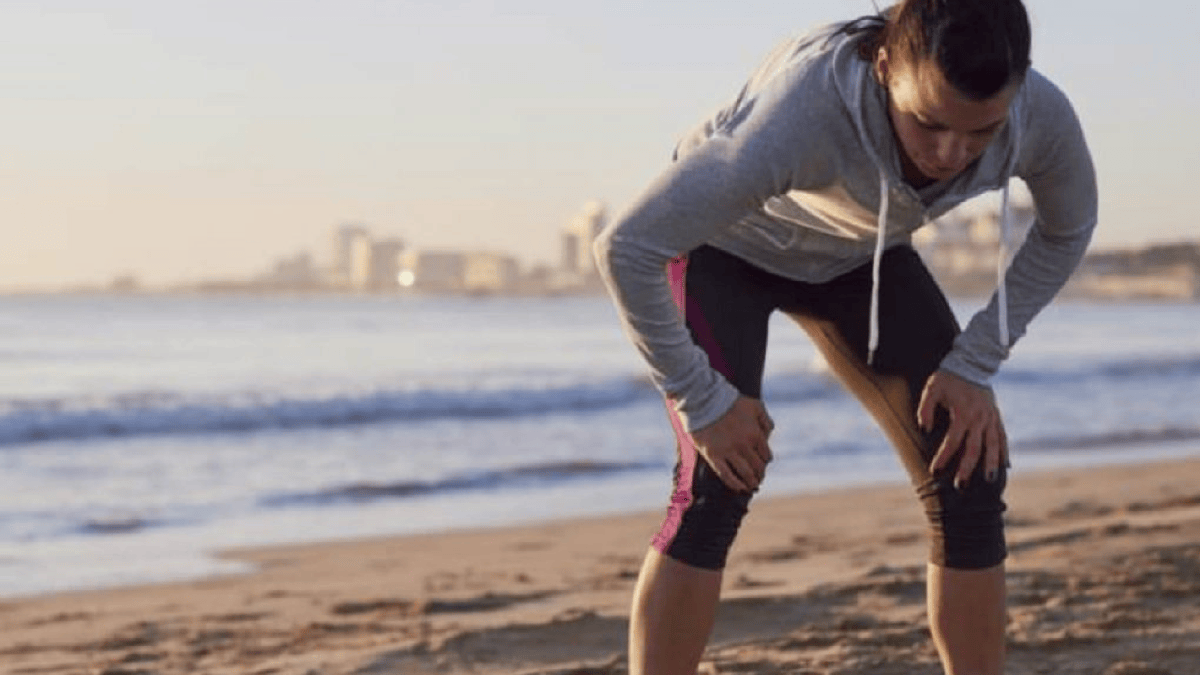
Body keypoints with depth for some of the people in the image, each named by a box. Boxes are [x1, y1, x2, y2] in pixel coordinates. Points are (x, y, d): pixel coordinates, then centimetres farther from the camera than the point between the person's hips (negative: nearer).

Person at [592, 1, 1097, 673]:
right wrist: (701, 400, -28)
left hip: (859, 255, 4)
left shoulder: (1042, 115, -30)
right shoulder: (805, 110, -44)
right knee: (717, 484, -21)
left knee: (969, 473, -8)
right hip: (726, 245, -4)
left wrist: (975, 364, -11)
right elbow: (626, 247, -37)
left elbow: (1067, 229, -5)